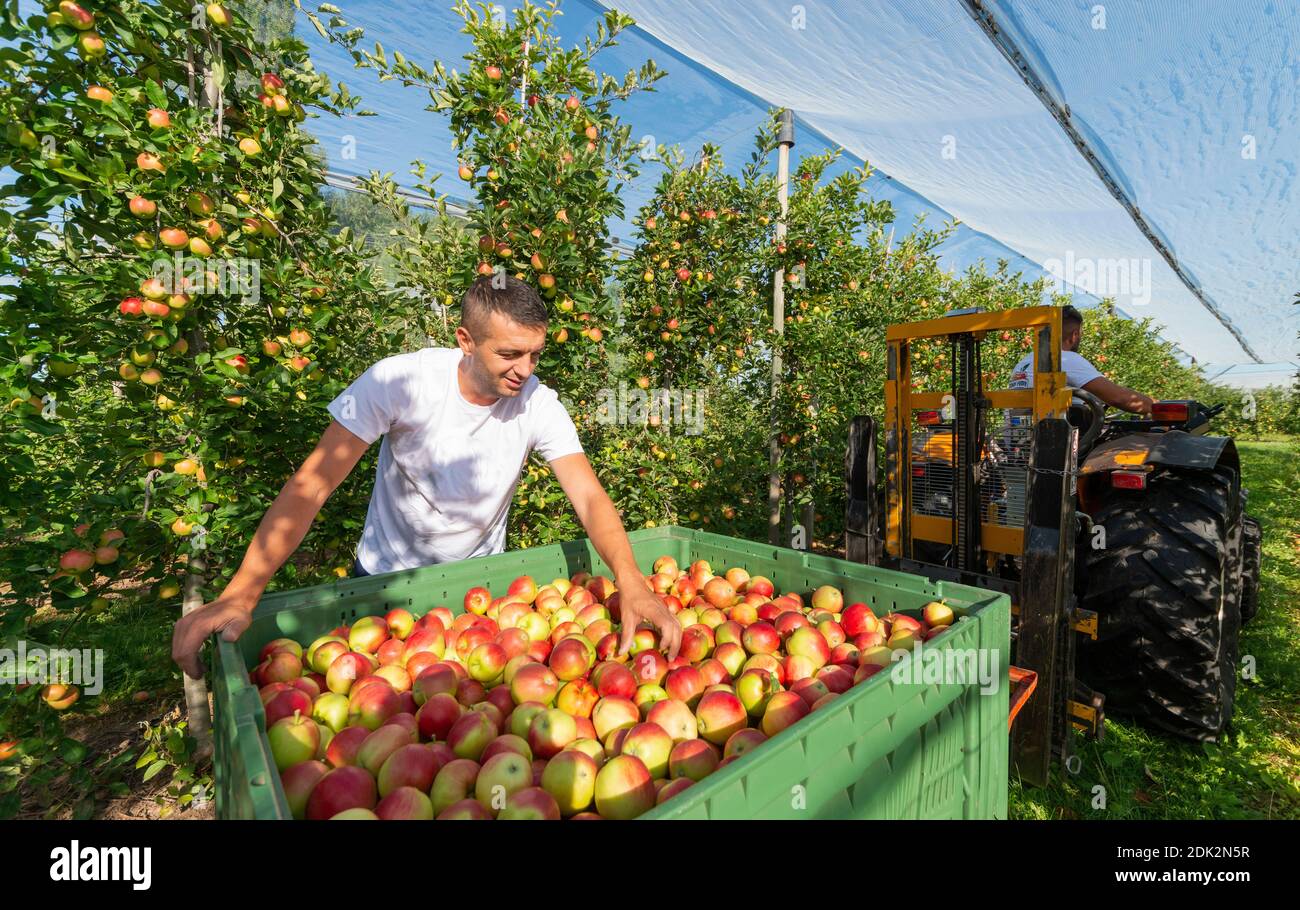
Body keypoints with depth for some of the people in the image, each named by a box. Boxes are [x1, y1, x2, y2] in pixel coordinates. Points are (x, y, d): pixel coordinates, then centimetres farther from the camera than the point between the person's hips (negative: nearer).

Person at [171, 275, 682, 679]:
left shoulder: (539, 405, -20)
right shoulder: (400, 381, -25)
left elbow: (590, 498, -27)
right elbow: (312, 484, -24)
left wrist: (631, 583, -43)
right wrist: (240, 594, -33)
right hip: (387, 574, -1)